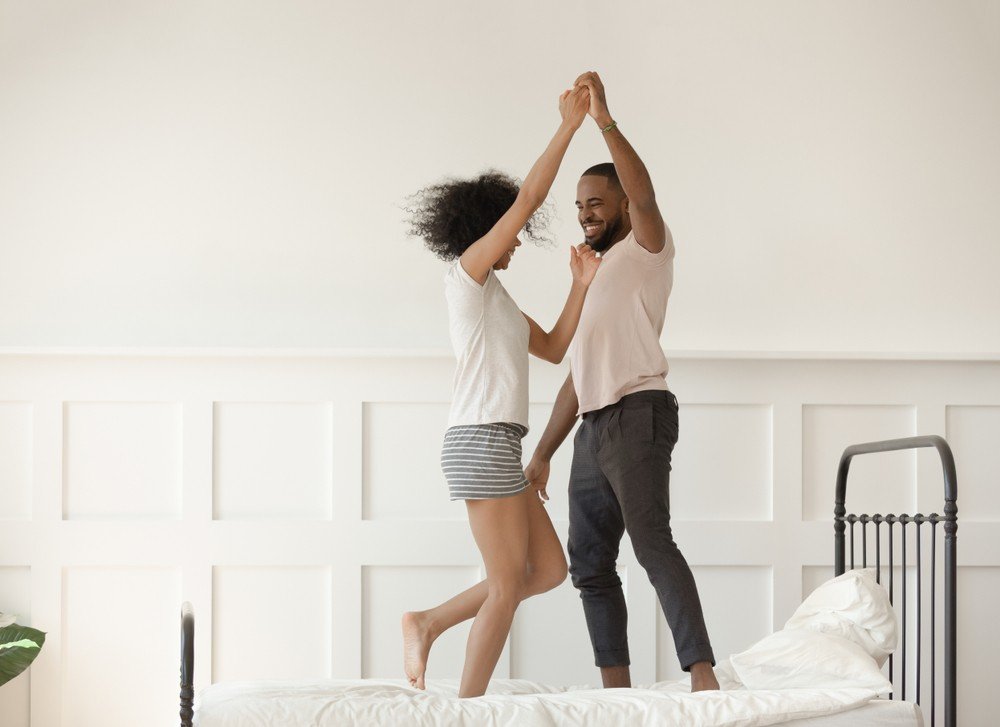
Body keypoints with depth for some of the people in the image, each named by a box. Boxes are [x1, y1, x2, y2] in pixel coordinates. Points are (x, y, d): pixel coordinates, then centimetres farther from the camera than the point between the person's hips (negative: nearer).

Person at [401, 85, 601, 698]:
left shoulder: (495, 297, 23)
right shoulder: (467, 273, -4)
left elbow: (554, 347, 23)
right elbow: (527, 199, -12)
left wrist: (582, 284, 13)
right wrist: (568, 127, -9)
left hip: (495, 446, 10)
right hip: (482, 440, -10)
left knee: (550, 569, 9)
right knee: (509, 584, -6)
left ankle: (429, 623, 13)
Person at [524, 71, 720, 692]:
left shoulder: (648, 247, 5)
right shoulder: (594, 275, 27)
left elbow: (643, 193, -19)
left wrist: (605, 121, -29)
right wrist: (542, 454, 21)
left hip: (639, 413, -9)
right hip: (594, 428, 9)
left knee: (651, 542, -22)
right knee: (590, 564, 7)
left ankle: (703, 678, -29)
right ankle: (618, 694, 10)